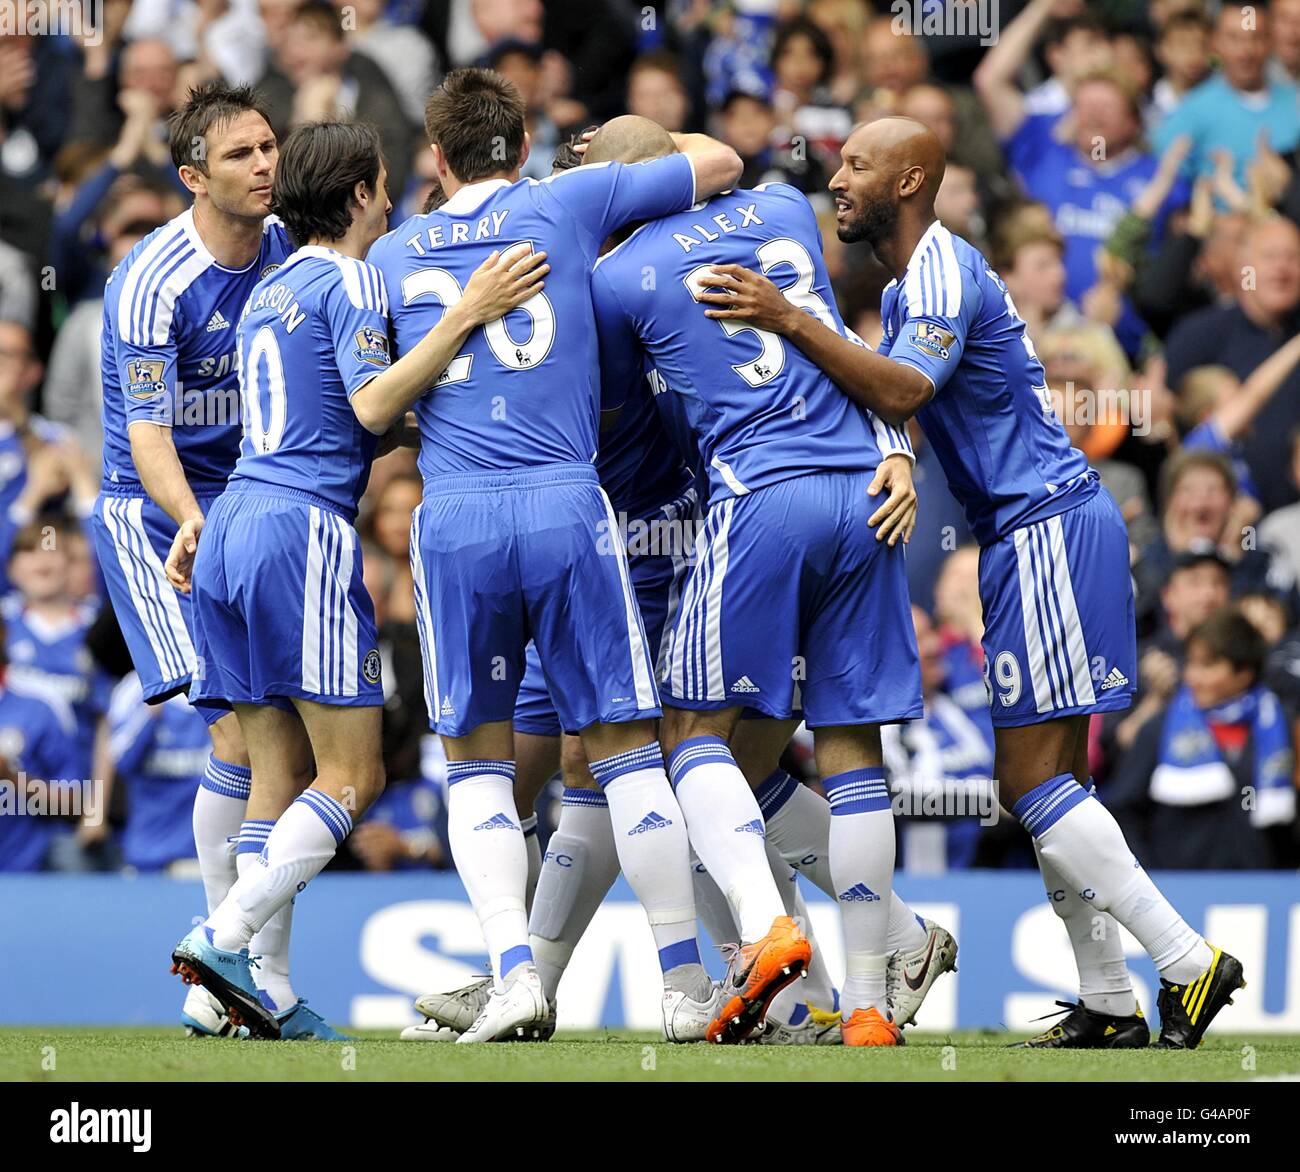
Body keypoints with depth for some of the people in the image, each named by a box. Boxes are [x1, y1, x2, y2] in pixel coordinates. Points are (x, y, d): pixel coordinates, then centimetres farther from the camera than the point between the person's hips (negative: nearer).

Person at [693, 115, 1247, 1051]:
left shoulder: (945, 273, -13)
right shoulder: (909, 286, 20)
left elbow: (900, 393, -29)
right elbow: (887, 401, 26)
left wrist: (789, 321, -33)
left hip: (1047, 529, -10)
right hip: (1031, 529, 10)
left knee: (1034, 780, -12)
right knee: (1048, 778, 9)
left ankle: (1188, 961, -12)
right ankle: (1109, 1005, 10)